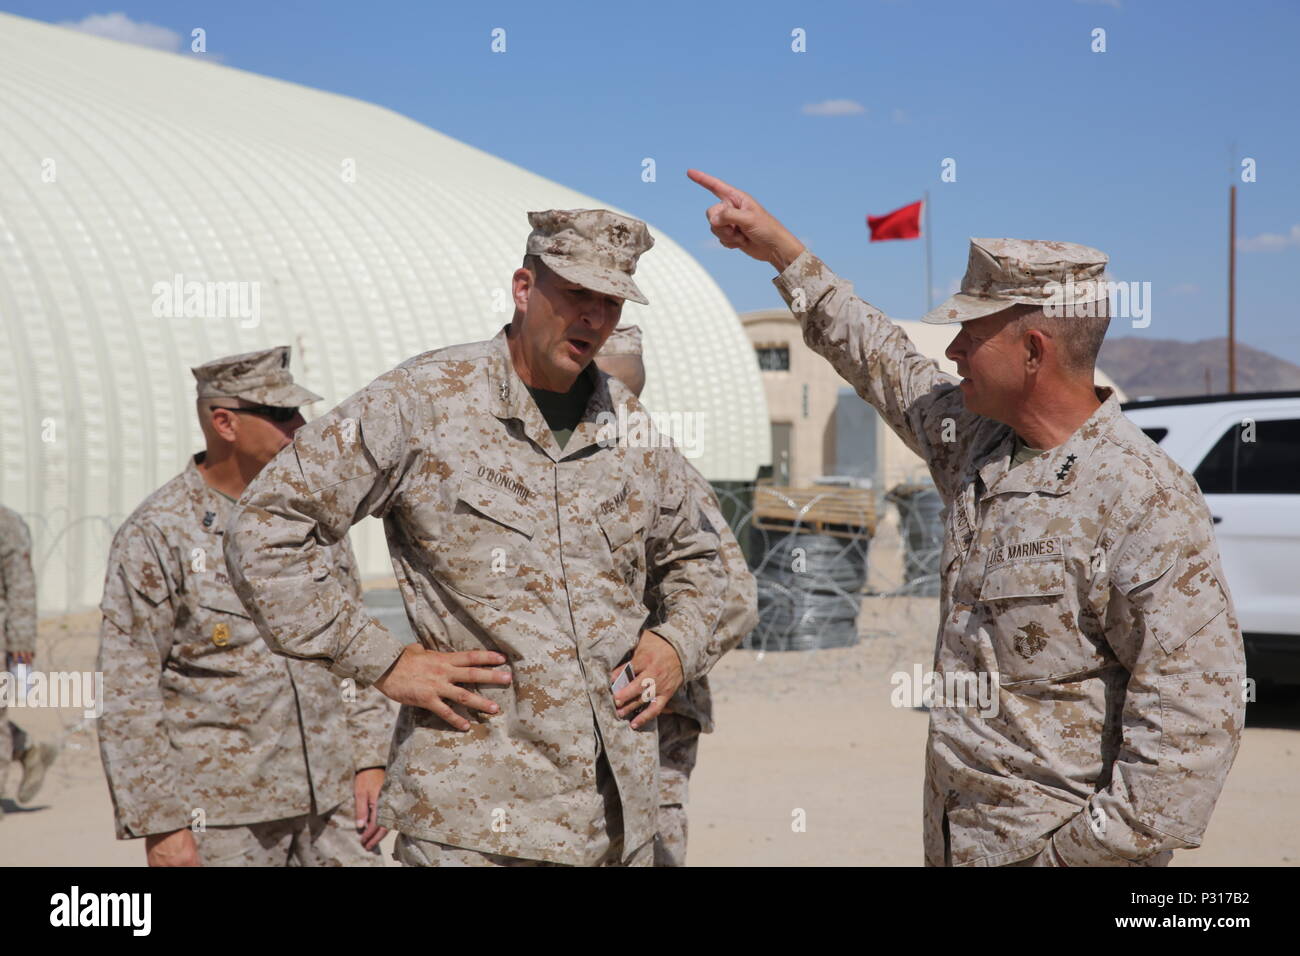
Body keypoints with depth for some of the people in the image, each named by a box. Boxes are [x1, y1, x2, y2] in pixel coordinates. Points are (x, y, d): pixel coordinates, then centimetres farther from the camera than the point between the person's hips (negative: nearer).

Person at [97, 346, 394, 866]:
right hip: (222, 812, -5)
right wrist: (160, 824, -11)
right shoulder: (156, 534, -7)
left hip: (334, 798, 5)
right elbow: (127, 694, -8)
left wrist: (371, 760, 7)